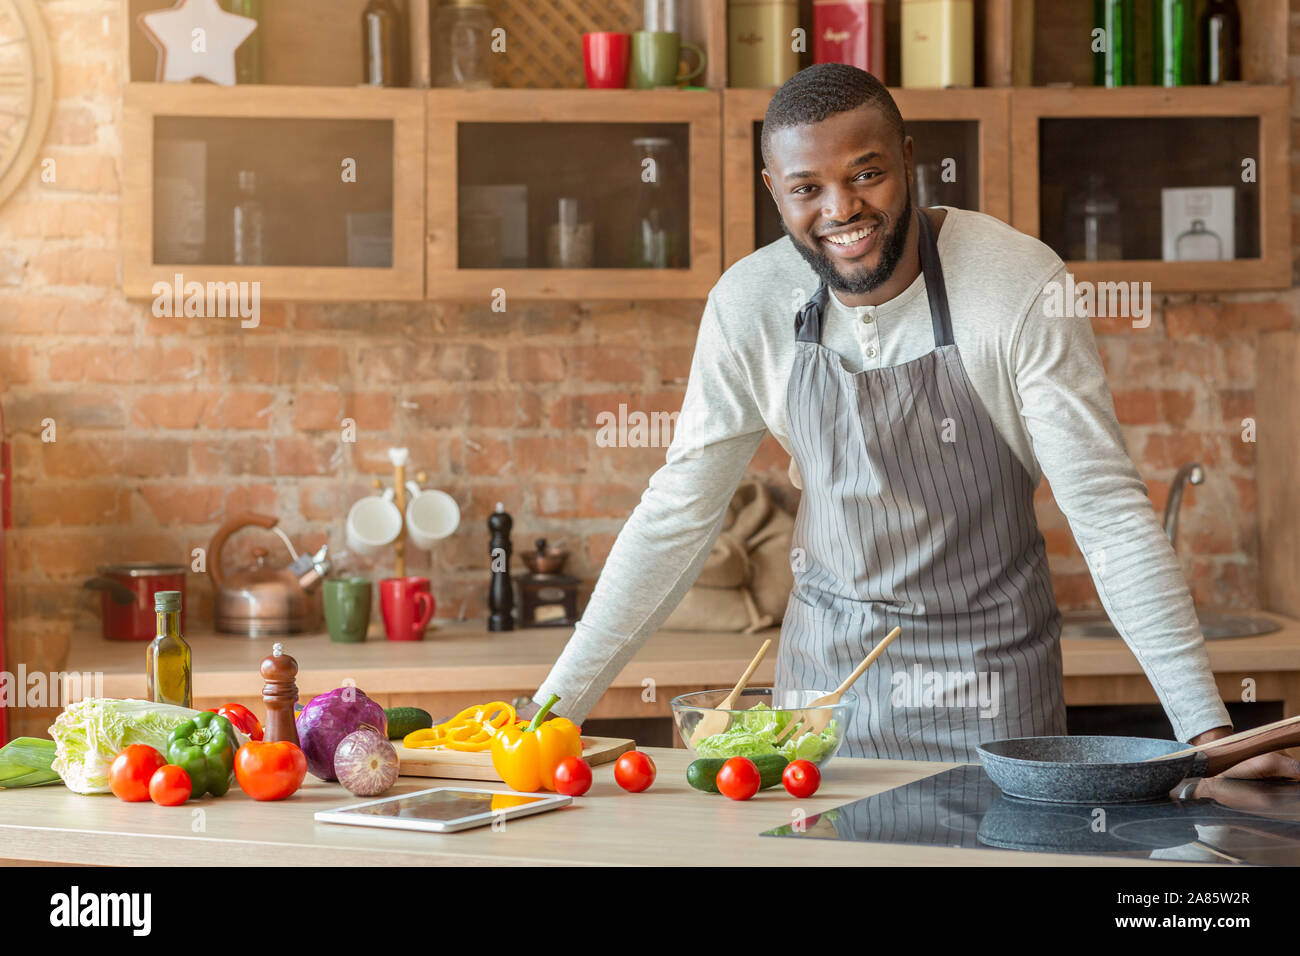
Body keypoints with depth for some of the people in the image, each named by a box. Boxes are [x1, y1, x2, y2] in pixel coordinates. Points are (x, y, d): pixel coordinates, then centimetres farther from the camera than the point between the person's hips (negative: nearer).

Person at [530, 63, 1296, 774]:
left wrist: (1209, 730, -23)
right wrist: (558, 704, -6)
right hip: (828, 660, 3)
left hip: (991, 678, -2)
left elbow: (1111, 515, -17)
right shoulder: (749, 306, -9)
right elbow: (678, 516, -2)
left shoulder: (1020, 286, -19)